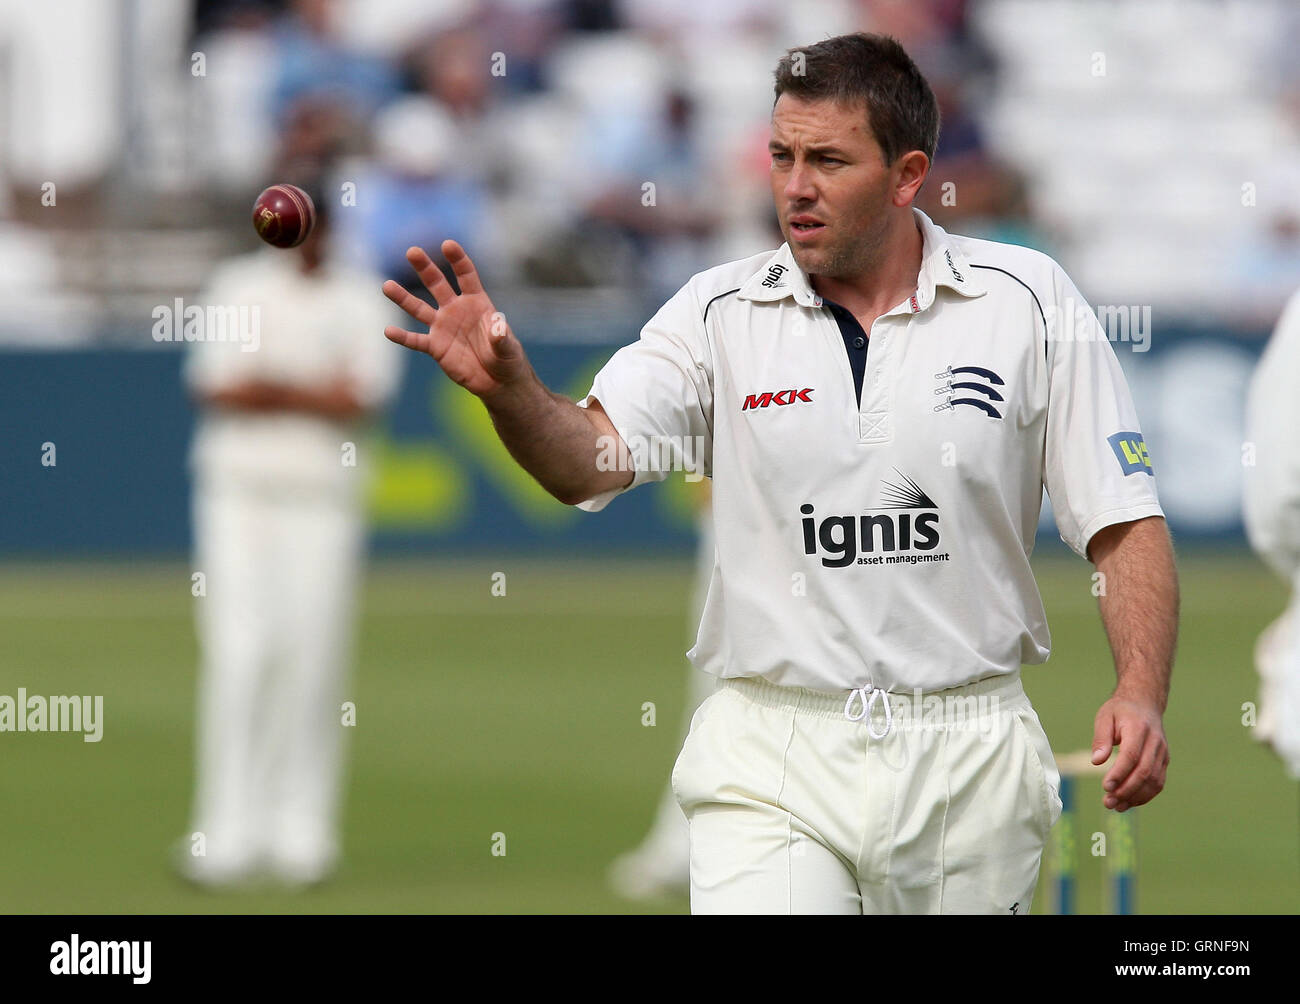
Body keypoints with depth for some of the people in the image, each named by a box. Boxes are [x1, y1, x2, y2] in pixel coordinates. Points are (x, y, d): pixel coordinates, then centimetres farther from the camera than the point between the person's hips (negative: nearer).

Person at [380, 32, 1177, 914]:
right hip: (773, 765, 0)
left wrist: (1141, 692, -15)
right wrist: (509, 388, -34)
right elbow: (589, 459, -12)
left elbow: (1124, 525, 0)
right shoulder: (721, 313, 1)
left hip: (967, 766, 0)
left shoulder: (1028, 302, -1)